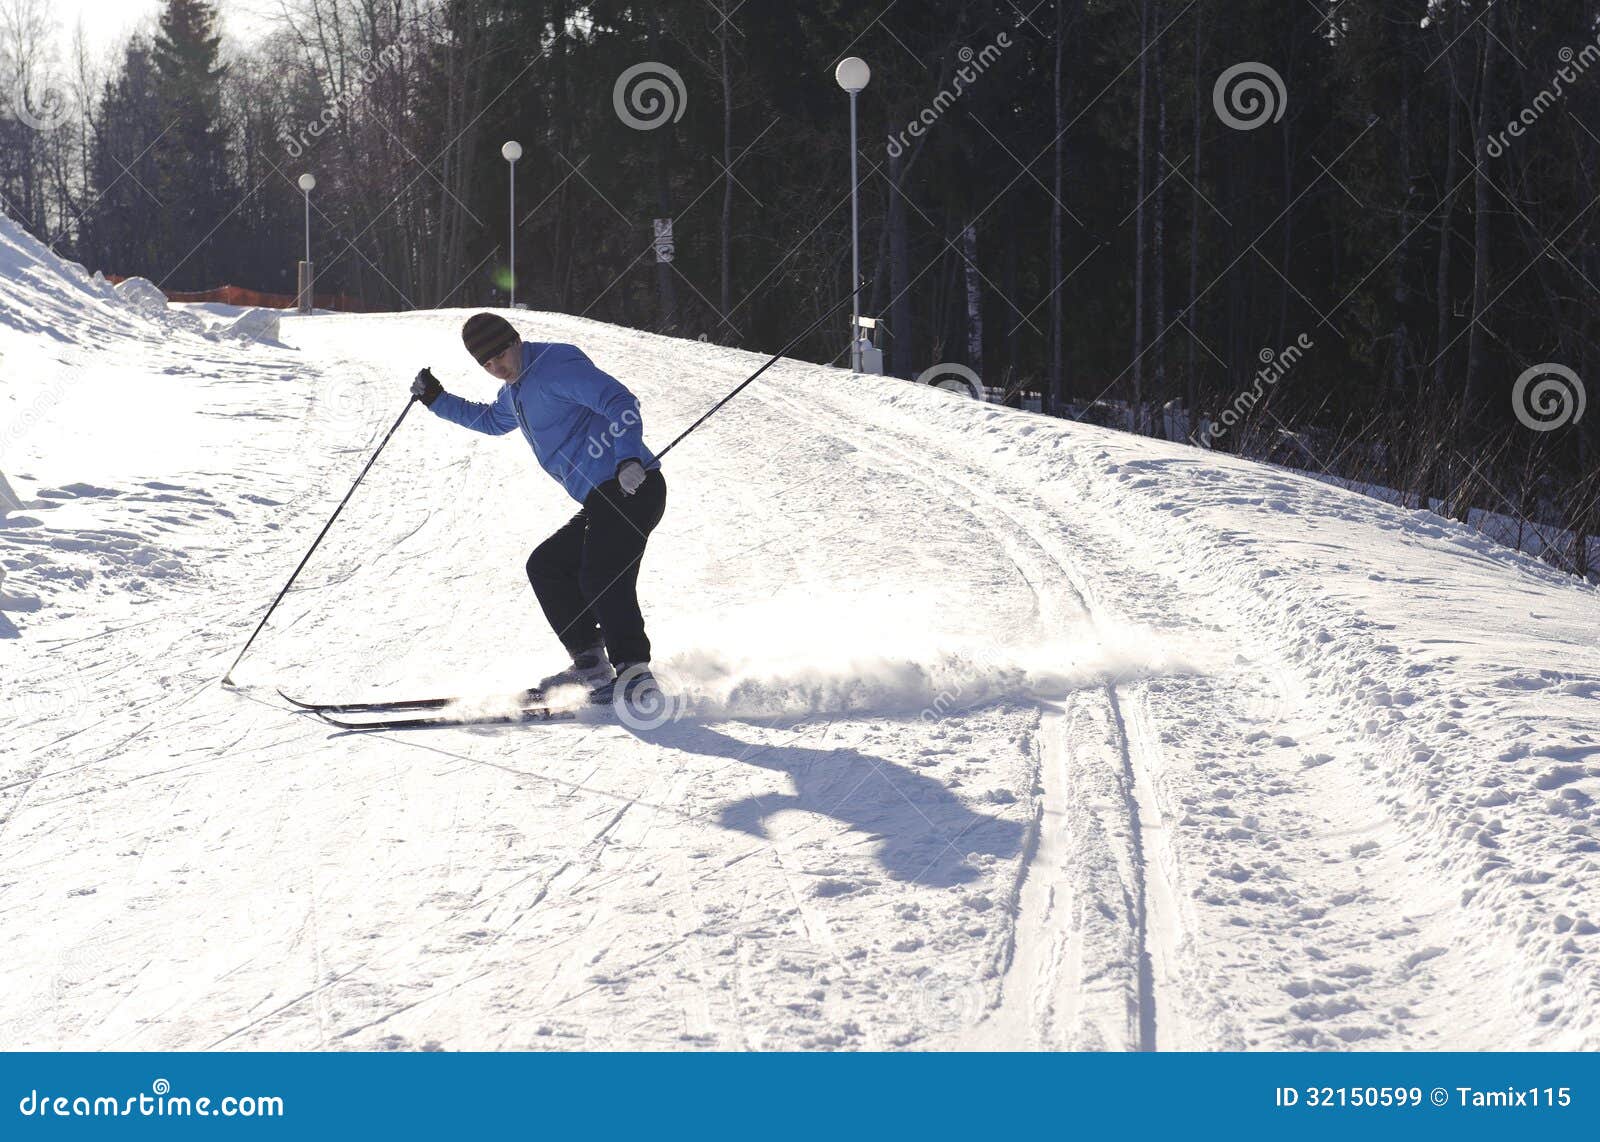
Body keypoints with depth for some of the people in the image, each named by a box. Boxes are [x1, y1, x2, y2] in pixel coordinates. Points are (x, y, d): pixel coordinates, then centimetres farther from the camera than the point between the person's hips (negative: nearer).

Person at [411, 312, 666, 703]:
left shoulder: (555, 366, -10)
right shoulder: (518, 386, 22)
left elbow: (622, 403, -21)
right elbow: (493, 420, 46)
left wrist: (628, 458, -35)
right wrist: (437, 400, 39)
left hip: (629, 488, -11)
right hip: (603, 501, 11)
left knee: (601, 579, -24)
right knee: (545, 567, 15)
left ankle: (634, 673, -28)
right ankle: (591, 665, 10)